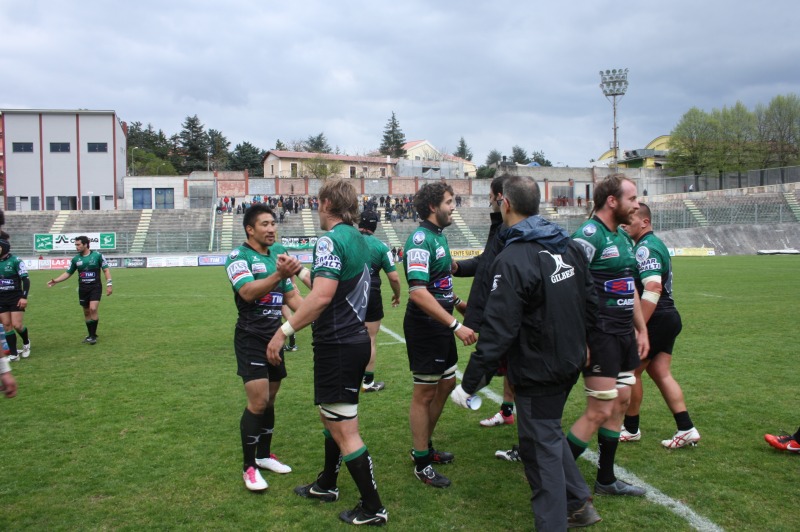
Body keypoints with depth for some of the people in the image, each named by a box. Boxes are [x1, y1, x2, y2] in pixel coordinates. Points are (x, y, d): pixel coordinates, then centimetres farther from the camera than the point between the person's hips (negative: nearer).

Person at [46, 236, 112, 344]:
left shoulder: (97, 255, -6)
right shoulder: (75, 259, 4)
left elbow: (106, 270, -3)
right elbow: (68, 273, 11)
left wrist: (109, 284, -11)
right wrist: (55, 281, -1)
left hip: (95, 287, -4)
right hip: (83, 289, 4)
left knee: (93, 309, -18)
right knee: (86, 312, 9)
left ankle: (93, 335, -5)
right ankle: (91, 335, 23)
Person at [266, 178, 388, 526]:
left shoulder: (332, 239, -18)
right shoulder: (358, 239, 10)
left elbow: (322, 296, -30)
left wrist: (284, 331, -27)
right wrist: (314, 279, 32)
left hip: (337, 345, -10)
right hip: (357, 338, 10)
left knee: (344, 430, 0)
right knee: (332, 418, 23)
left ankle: (372, 509, 10)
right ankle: (326, 485, 39)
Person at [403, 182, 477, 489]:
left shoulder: (438, 236, 10)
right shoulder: (421, 240, -20)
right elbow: (418, 292, -31)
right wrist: (456, 325, -32)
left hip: (441, 325, 10)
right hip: (424, 327, -10)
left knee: (446, 384, 18)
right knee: (424, 393, 2)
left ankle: (425, 446, 35)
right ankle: (421, 463, 17)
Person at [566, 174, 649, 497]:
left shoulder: (623, 237, 15)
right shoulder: (588, 235, -15)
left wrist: (642, 330, 21)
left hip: (624, 335, 10)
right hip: (600, 336, -9)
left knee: (621, 403, 13)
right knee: (600, 412, -7)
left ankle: (606, 479, 26)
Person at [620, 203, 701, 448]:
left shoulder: (645, 248, -18)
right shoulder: (655, 244, 15)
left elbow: (653, 288, -30)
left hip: (657, 319, -10)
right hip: (669, 318, 10)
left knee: (630, 371, 3)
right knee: (660, 373, 11)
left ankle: (631, 429, 16)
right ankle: (686, 429, 10)